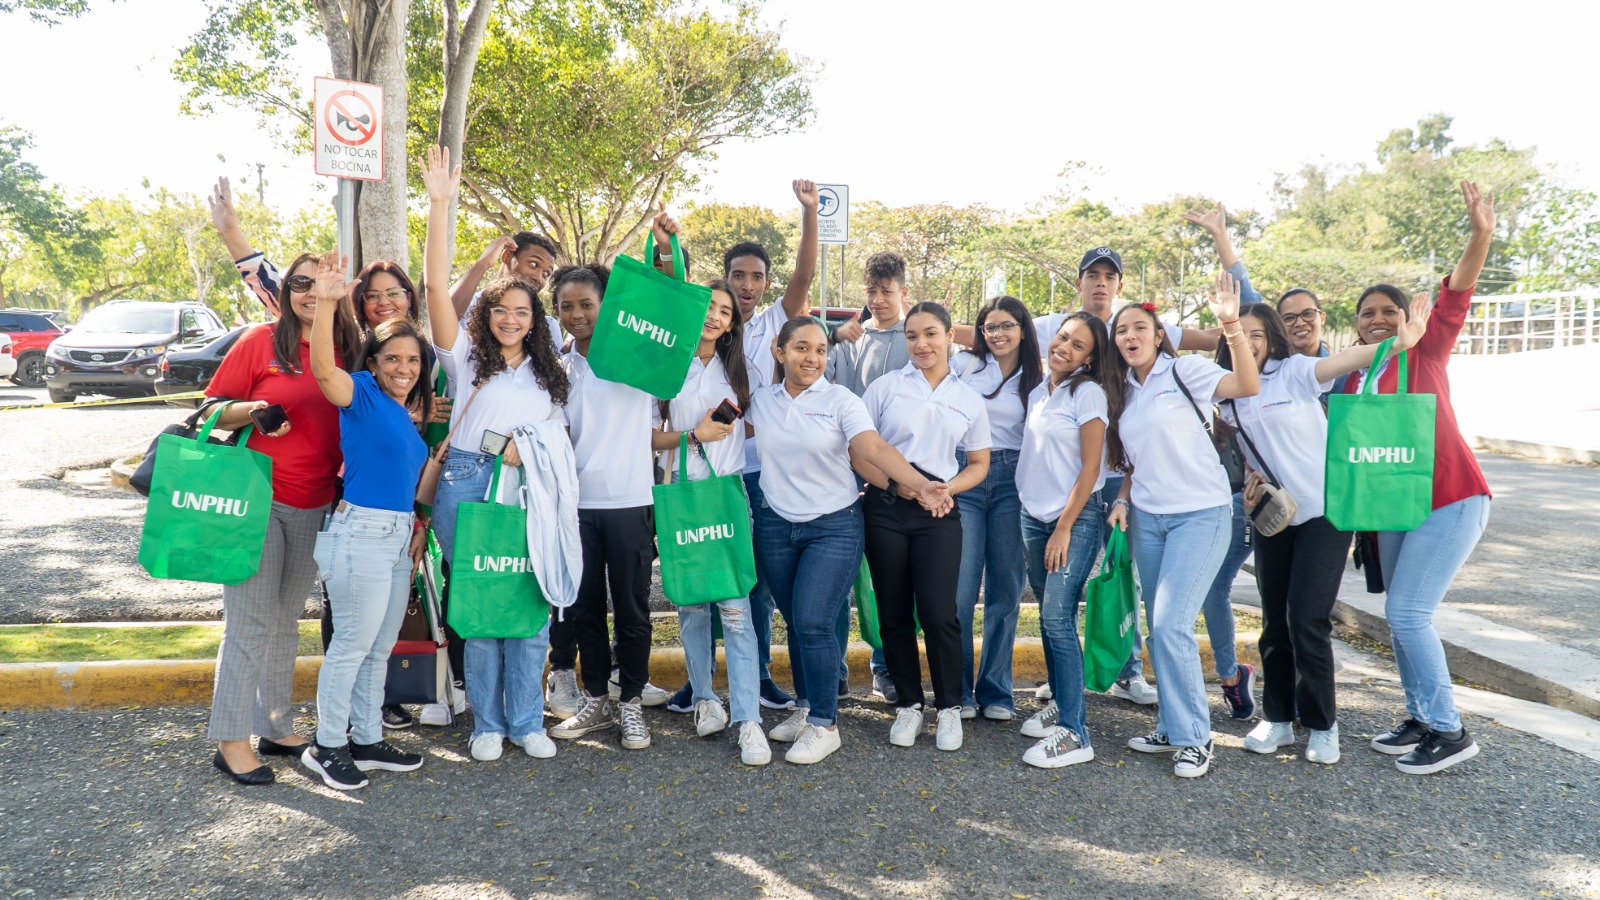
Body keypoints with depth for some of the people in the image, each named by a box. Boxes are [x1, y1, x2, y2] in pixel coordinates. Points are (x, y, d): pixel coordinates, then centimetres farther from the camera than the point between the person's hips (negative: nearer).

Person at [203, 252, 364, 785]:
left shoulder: (347, 351, 7)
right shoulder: (262, 342, -4)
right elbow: (212, 408, -2)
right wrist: (253, 411, -20)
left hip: (315, 507, 5)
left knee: (286, 620, 13)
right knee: (251, 622, -3)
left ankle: (276, 727, 23)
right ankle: (230, 740, 6)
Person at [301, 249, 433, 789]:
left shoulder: (407, 412, 15)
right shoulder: (362, 394, -8)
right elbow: (323, 368, -29)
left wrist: (416, 526, 17)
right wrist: (326, 303, -41)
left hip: (398, 535, 8)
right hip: (361, 532, -8)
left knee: (379, 647, 16)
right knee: (353, 643, 0)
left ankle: (367, 741, 28)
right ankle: (328, 747, 15)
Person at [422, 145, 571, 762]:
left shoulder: (548, 375, 18)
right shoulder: (468, 357, 7)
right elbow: (436, 286, -5)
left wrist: (529, 453, -4)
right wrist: (440, 205, -13)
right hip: (468, 487, -3)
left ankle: (526, 720, 17)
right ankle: (488, 723, 16)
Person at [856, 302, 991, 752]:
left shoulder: (969, 399, 9)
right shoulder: (885, 387, 5)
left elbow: (979, 464, 14)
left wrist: (948, 488, -5)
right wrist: (894, 484, -13)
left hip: (938, 512, 0)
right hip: (885, 508, 0)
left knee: (938, 612, -8)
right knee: (894, 612, 5)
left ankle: (949, 707, 11)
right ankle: (908, 704, 20)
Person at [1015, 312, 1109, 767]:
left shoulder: (1088, 393, -9)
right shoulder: (1037, 393, 11)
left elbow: (1090, 467, -12)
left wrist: (1064, 528, -14)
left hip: (1076, 517, -6)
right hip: (1033, 515, 7)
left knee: (1057, 617, -13)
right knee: (1049, 616, 11)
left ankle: (1074, 734, -10)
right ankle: (1060, 702, 25)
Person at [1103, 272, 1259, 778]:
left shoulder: (1184, 370, -7)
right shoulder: (1121, 393, 12)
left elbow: (1248, 386, -24)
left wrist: (1232, 326, -35)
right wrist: (1122, 500, 3)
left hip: (1199, 513, -6)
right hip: (1147, 518, 6)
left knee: (1172, 625, -14)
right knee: (1159, 628, 9)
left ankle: (1193, 738, 1)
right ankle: (1172, 727, 22)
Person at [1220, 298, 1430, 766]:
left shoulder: (1294, 372, -8)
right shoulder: (1227, 395, 8)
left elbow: (1346, 359, -26)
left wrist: (1399, 342, -44)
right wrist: (1254, 476, -1)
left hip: (1323, 512, -5)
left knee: (1307, 620, -9)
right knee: (1274, 621, 8)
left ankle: (1322, 726, 7)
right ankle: (1278, 719, 21)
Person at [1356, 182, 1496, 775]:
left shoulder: (1427, 353, -4)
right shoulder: (1351, 381, 11)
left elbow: (1455, 299, -21)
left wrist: (1481, 236, -36)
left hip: (1451, 500, -7)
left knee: (1407, 611, -12)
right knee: (1400, 615, 10)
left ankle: (1449, 733, -1)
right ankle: (1421, 719, 25)